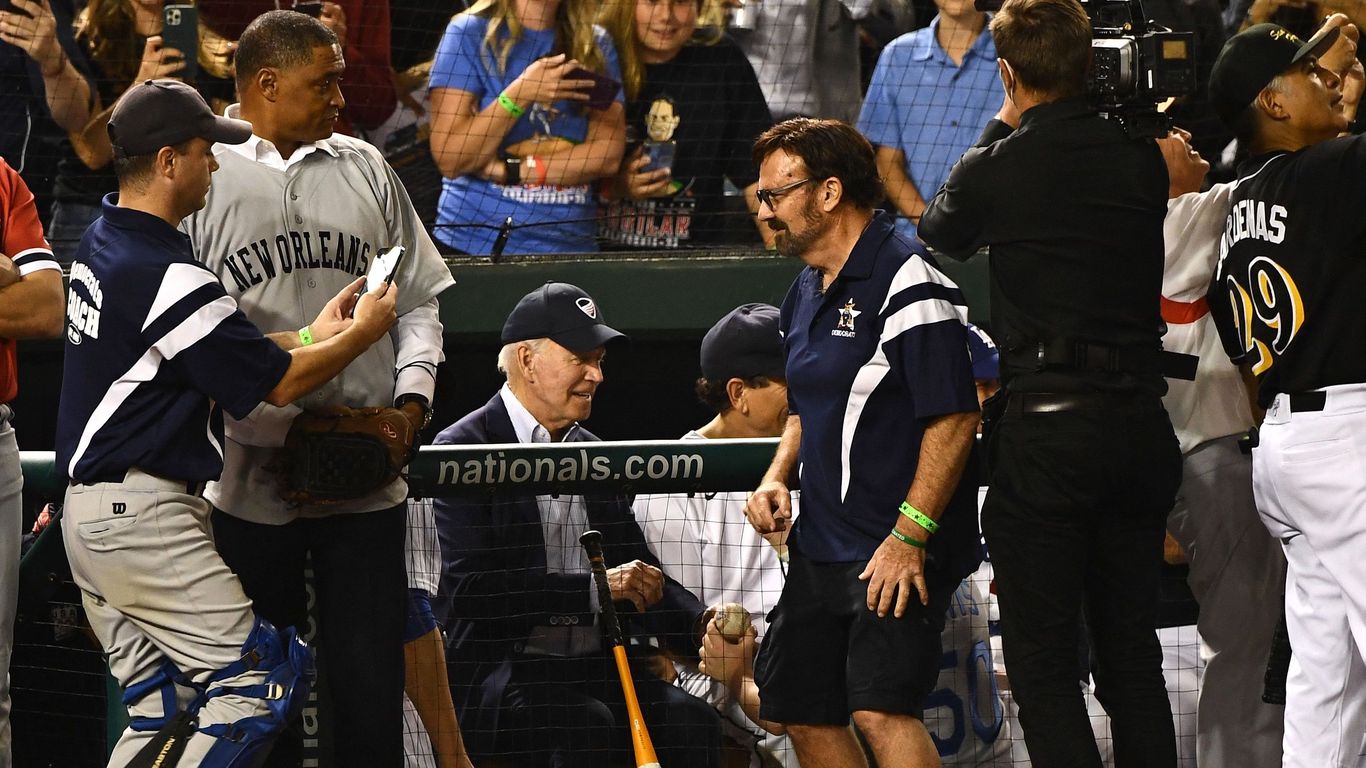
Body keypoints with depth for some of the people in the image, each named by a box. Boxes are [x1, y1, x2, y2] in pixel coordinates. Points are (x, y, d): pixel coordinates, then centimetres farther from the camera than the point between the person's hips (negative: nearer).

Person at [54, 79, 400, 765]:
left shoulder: (103, 240, 11)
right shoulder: (168, 277, -20)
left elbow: (217, 350, 20)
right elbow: (276, 384, -11)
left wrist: (312, 336, 15)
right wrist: (363, 333, 4)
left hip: (88, 514, 10)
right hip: (146, 519, -10)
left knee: (159, 707, 12)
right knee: (261, 675, -7)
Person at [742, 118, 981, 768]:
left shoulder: (908, 285, -15)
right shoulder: (805, 293, 15)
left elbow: (954, 420, -19)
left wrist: (909, 536, -22)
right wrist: (777, 477, 9)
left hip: (901, 553, -10)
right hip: (819, 548, 10)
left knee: (881, 710, -21)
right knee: (802, 713, 11)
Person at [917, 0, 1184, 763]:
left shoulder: (997, 168, -7)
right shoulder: (1144, 161, 3)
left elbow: (941, 234, 15)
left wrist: (1001, 127, 24)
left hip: (1047, 424, -4)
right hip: (1142, 425, 5)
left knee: (1044, 661, -1)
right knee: (1133, 657, 13)